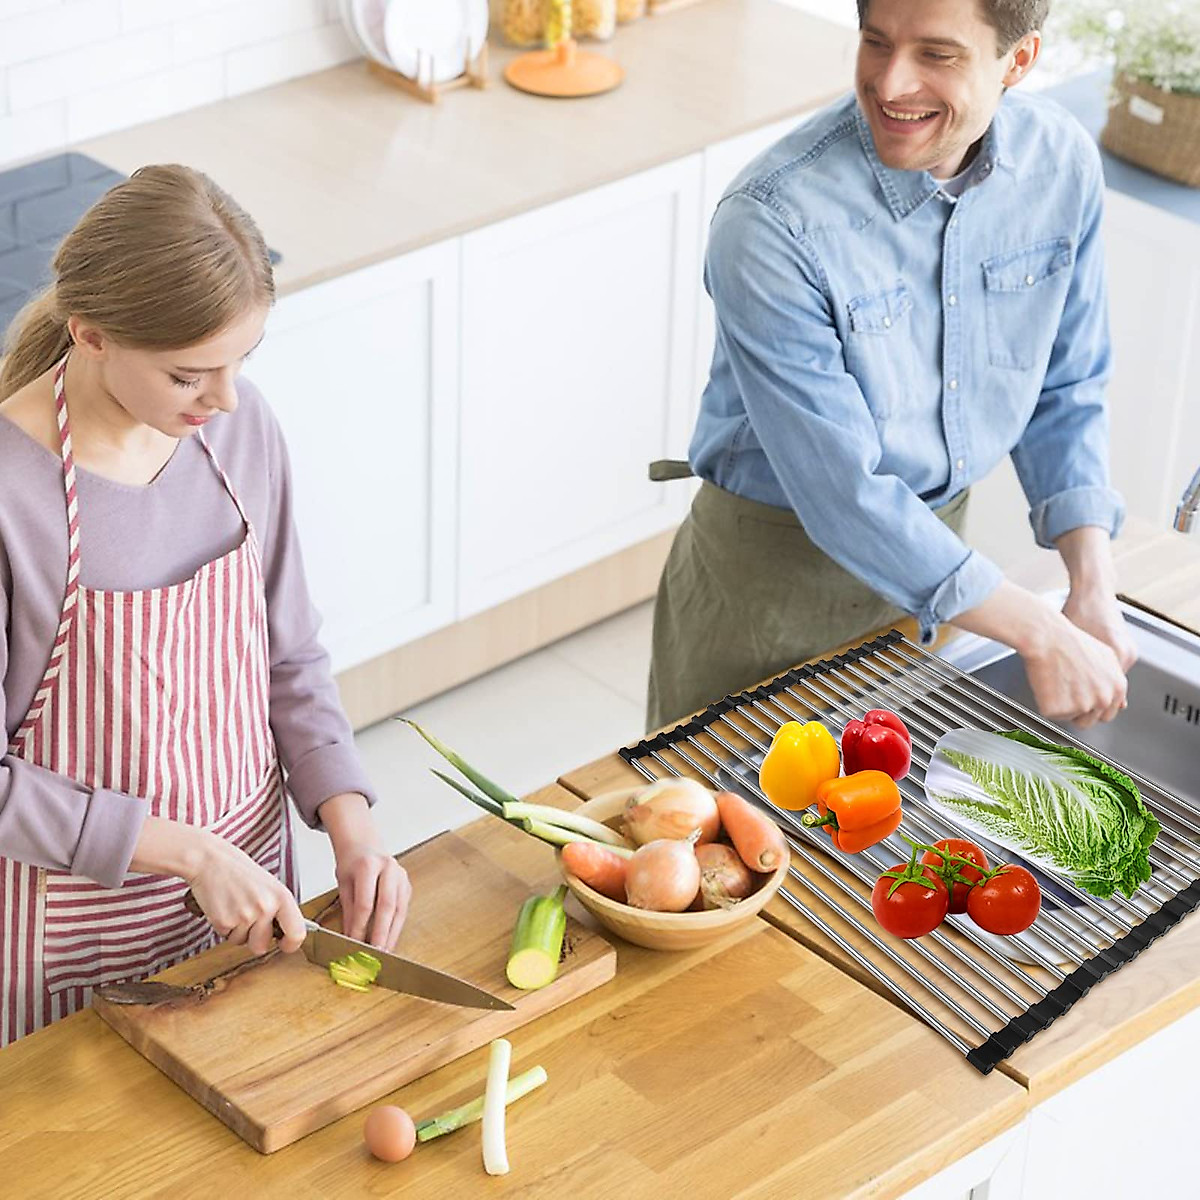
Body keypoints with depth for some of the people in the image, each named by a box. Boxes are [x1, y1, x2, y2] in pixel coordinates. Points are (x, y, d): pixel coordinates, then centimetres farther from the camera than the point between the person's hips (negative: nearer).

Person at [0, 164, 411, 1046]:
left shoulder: (241, 429, -7)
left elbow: (289, 660, 4)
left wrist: (349, 819, -10)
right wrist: (186, 850, -21)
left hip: (246, 880, 5)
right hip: (79, 926, -5)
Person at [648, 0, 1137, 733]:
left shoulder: (1062, 164, -10)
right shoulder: (771, 223, -29)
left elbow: (1066, 396, 1)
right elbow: (841, 492, -29)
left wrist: (1094, 589, -12)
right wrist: (1042, 637, -28)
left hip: (936, 543, 5)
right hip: (773, 568, -5)